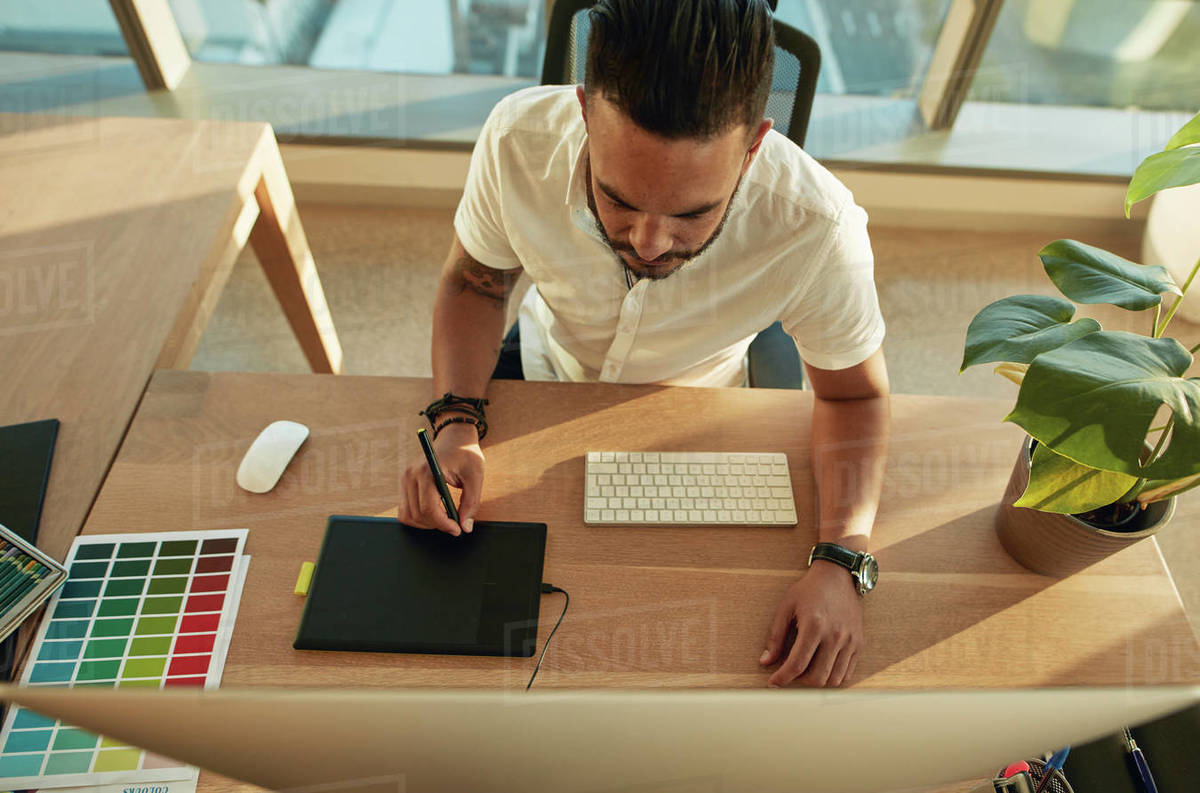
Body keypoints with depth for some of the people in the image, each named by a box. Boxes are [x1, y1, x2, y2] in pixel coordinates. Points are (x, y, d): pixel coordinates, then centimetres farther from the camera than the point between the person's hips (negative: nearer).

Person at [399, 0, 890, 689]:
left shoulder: (817, 229, -36)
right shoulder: (519, 138, -32)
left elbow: (855, 395, -18)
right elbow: (473, 283, -12)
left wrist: (841, 562, -33)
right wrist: (456, 422, -28)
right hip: (545, 366, 2)